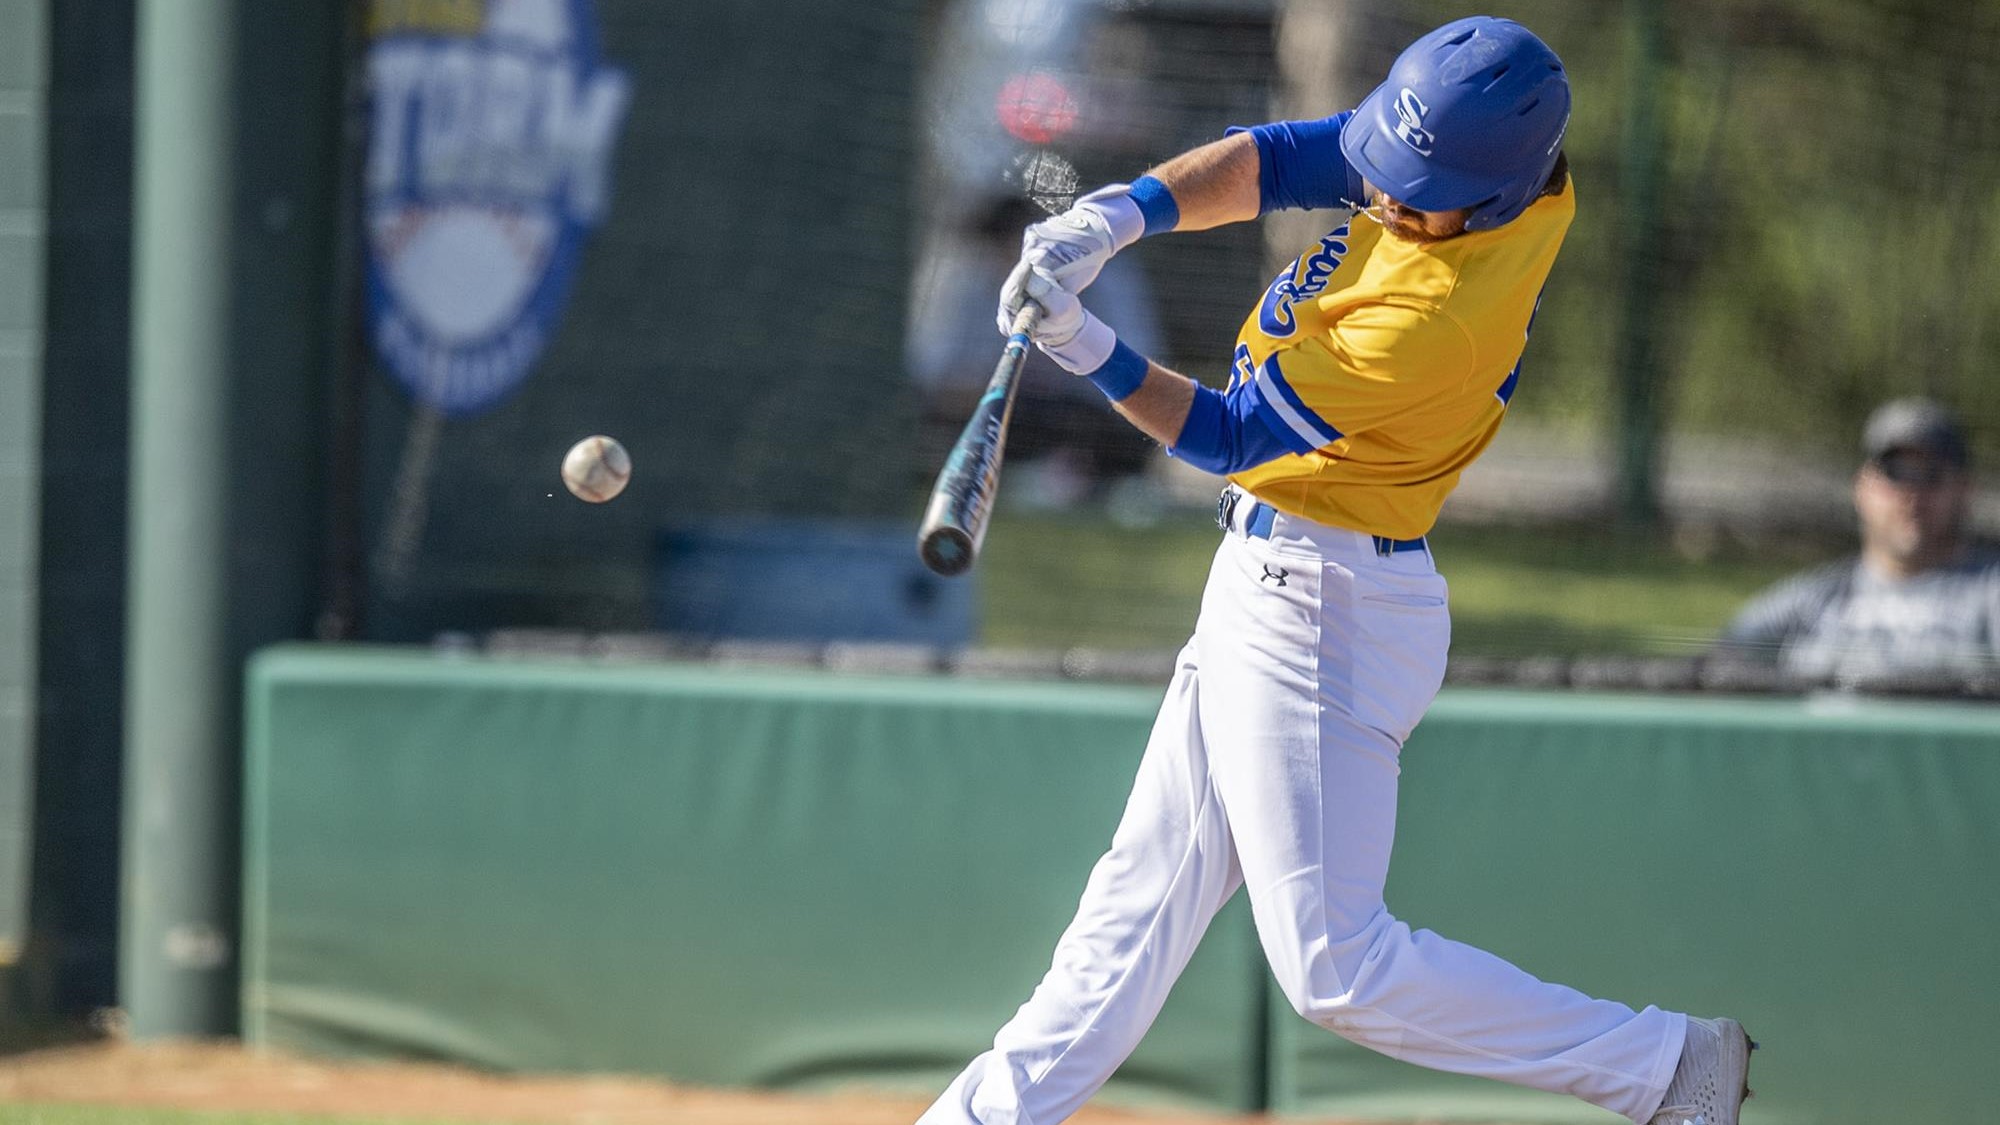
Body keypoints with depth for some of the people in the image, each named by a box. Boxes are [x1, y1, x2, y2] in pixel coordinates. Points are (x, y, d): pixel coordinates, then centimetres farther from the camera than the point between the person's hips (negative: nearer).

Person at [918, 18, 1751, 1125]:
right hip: (1268, 582, 9)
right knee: (1143, 890, 16)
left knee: (1334, 967, -8)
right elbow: (1269, 161, -1)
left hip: (1320, 615, -9)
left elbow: (1224, 436, -20)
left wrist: (1086, 347, -29)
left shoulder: (1436, 326, -31)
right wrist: (1113, 215, -15)